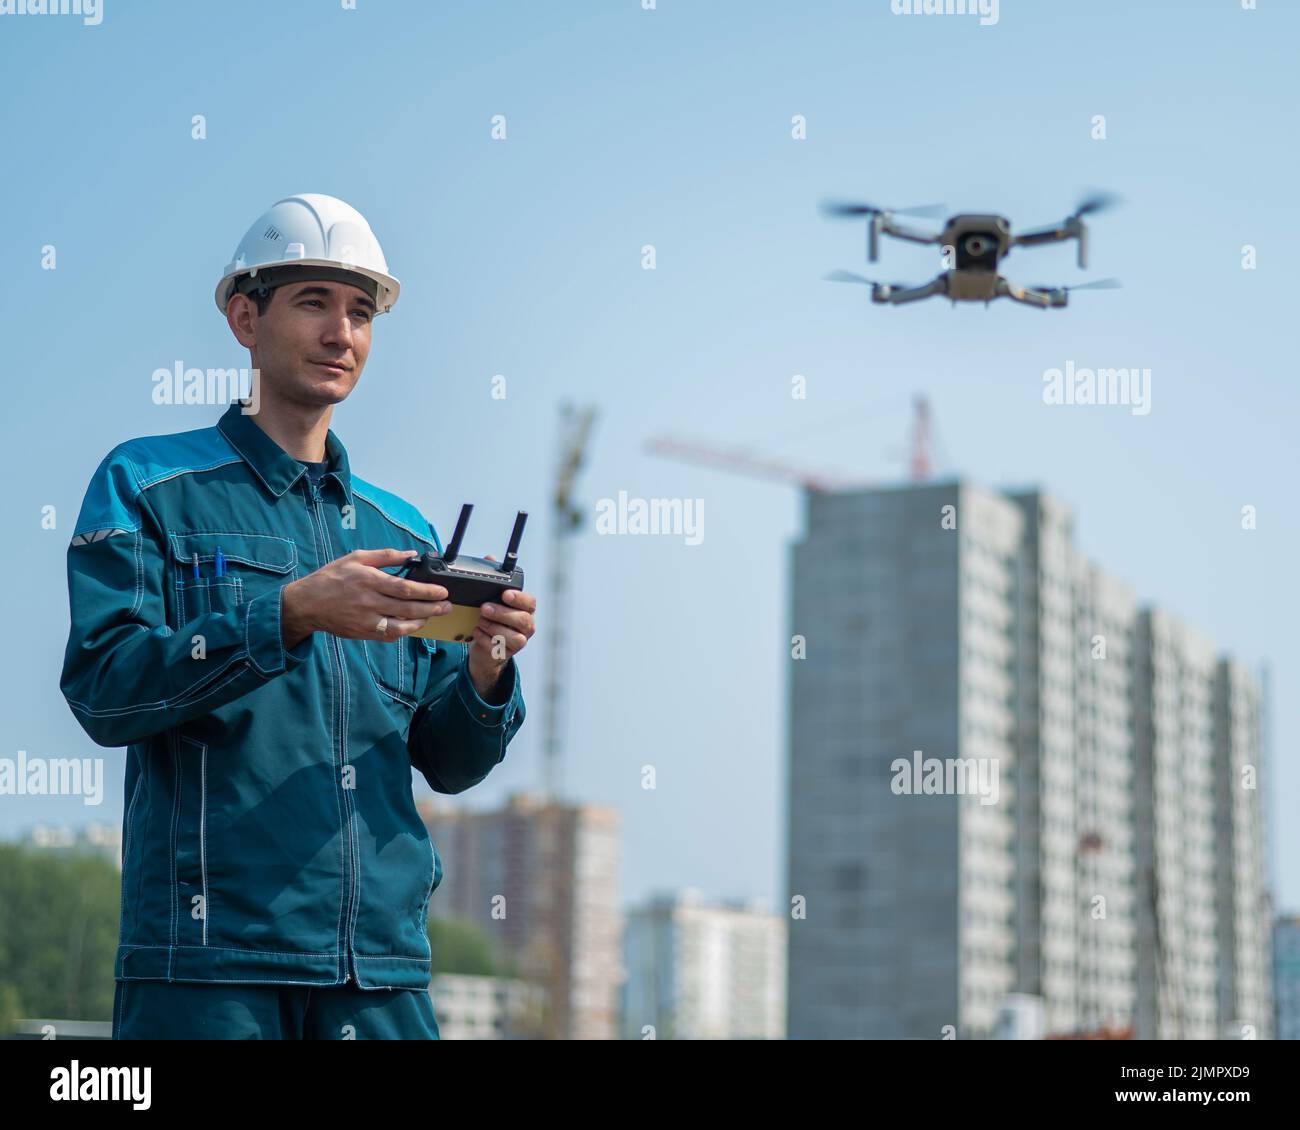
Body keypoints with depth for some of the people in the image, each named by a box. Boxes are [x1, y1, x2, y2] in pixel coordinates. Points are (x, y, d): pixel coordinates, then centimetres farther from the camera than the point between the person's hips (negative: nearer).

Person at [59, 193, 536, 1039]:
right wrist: (291, 614, -20)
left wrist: (485, 672, -7)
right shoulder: (145, 486, 4)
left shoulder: (402, 532, 15)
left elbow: (446, 763, 14)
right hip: (209, 952, -4)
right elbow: (102, 688, -9)